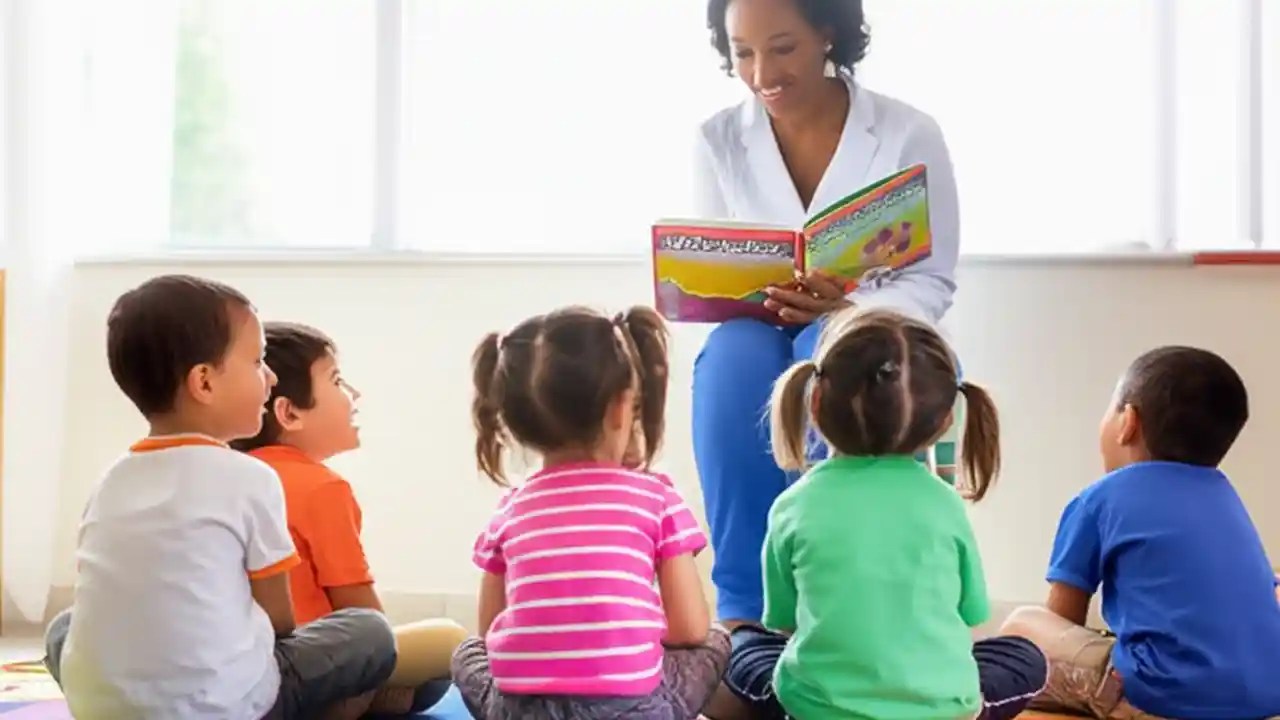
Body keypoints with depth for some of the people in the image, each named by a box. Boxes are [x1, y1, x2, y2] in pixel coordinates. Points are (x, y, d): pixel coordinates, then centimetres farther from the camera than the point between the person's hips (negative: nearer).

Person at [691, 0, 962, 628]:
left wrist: (847, 309, -27)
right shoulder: (718, 141, -1)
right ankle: (742, 609, -30)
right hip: (766, 351, 2)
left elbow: (933, 283, -6)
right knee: (733, 352, -34)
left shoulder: (908, 134, -8)